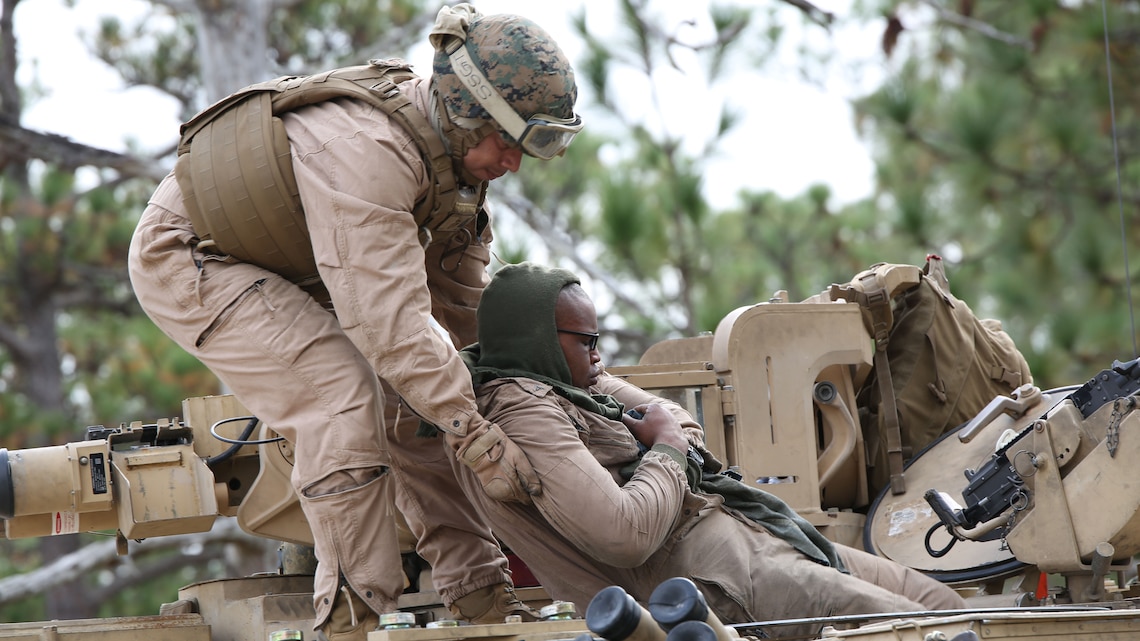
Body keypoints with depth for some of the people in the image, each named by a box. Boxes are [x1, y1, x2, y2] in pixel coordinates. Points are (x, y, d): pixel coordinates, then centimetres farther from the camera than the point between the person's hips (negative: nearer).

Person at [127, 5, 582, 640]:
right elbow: (390, 320, -40)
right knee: (342, 398, -22)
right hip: (189, 258, -9)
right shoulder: (366, 152, -38)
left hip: (286, 269, 9)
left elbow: (457, 295, 5)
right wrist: (481, 440, -37)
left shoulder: (452, 144, -8)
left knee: (405, 401, 3)